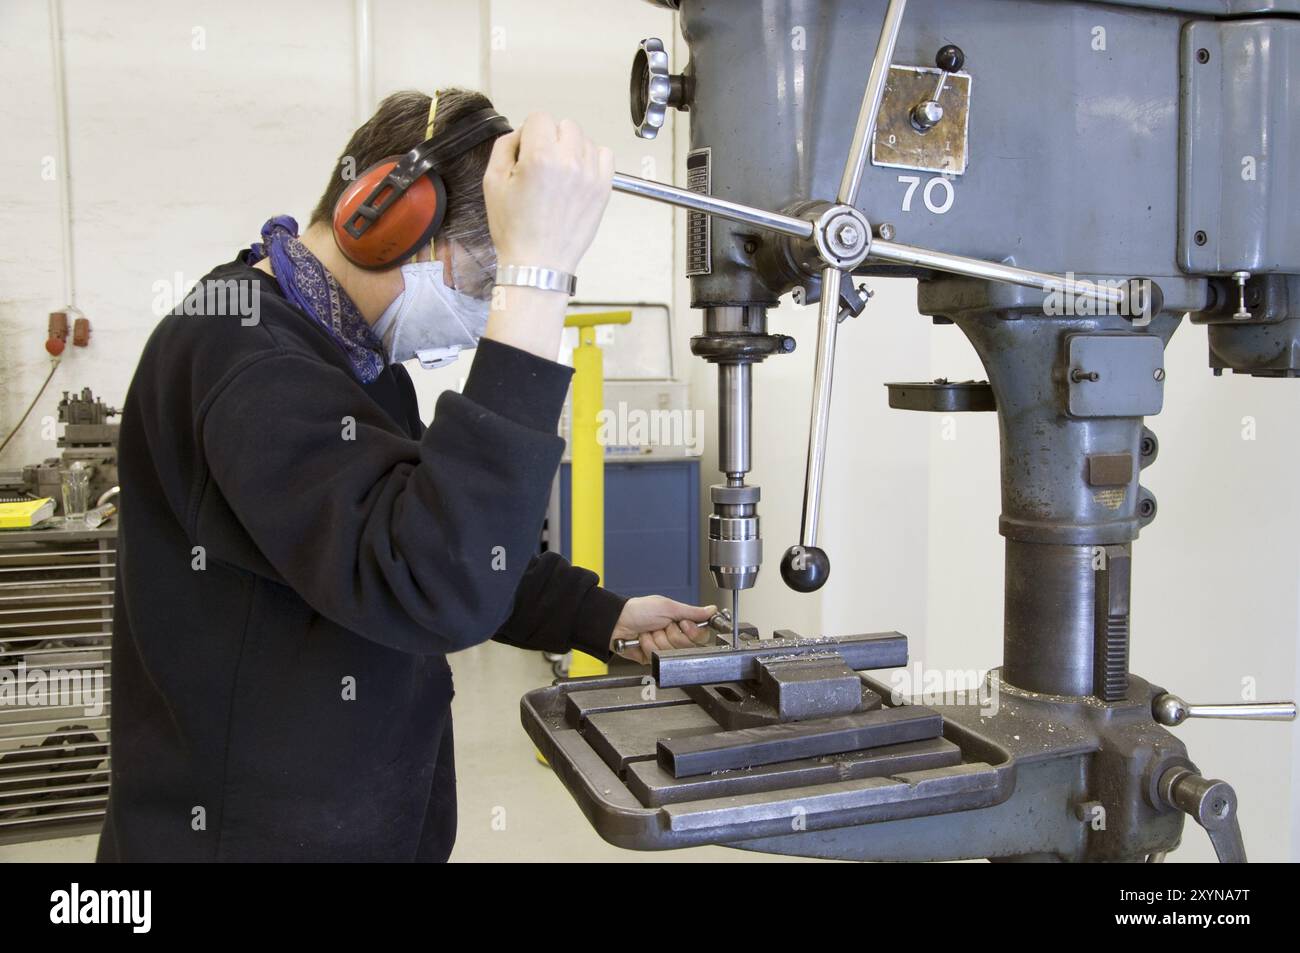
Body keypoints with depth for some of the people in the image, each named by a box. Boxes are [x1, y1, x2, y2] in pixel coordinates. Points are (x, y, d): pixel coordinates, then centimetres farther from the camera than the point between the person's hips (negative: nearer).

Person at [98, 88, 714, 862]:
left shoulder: (353, 354, 6)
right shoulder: (237, 356, -25)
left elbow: (442, 549, 15)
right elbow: (437, 587, -38)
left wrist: (605, 618, 7)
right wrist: (534, 278, -38)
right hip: (253, 834, -8)